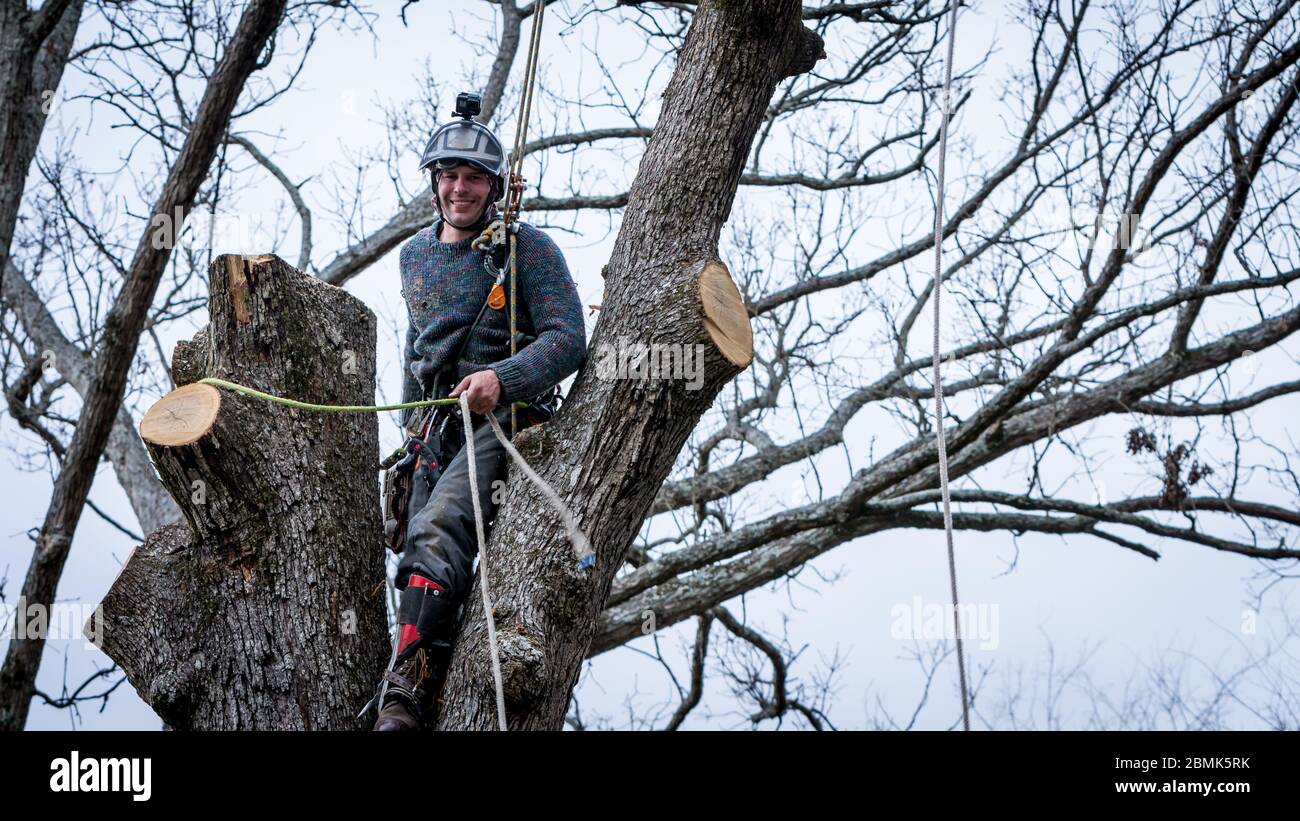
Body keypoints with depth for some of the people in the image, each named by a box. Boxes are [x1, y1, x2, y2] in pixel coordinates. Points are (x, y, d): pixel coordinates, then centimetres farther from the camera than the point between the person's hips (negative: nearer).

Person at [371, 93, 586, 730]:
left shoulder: (528, 247, -4)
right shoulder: (416, 255, 16)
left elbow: (568, 339, -13)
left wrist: (501, 378, -28)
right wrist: (410, 425, 27)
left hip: (507, 420, -8)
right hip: (436, 429, 8)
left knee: (437, 529, -29)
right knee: (420, 553, 1)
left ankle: (404, 699, -39)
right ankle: (414, 703, 5)